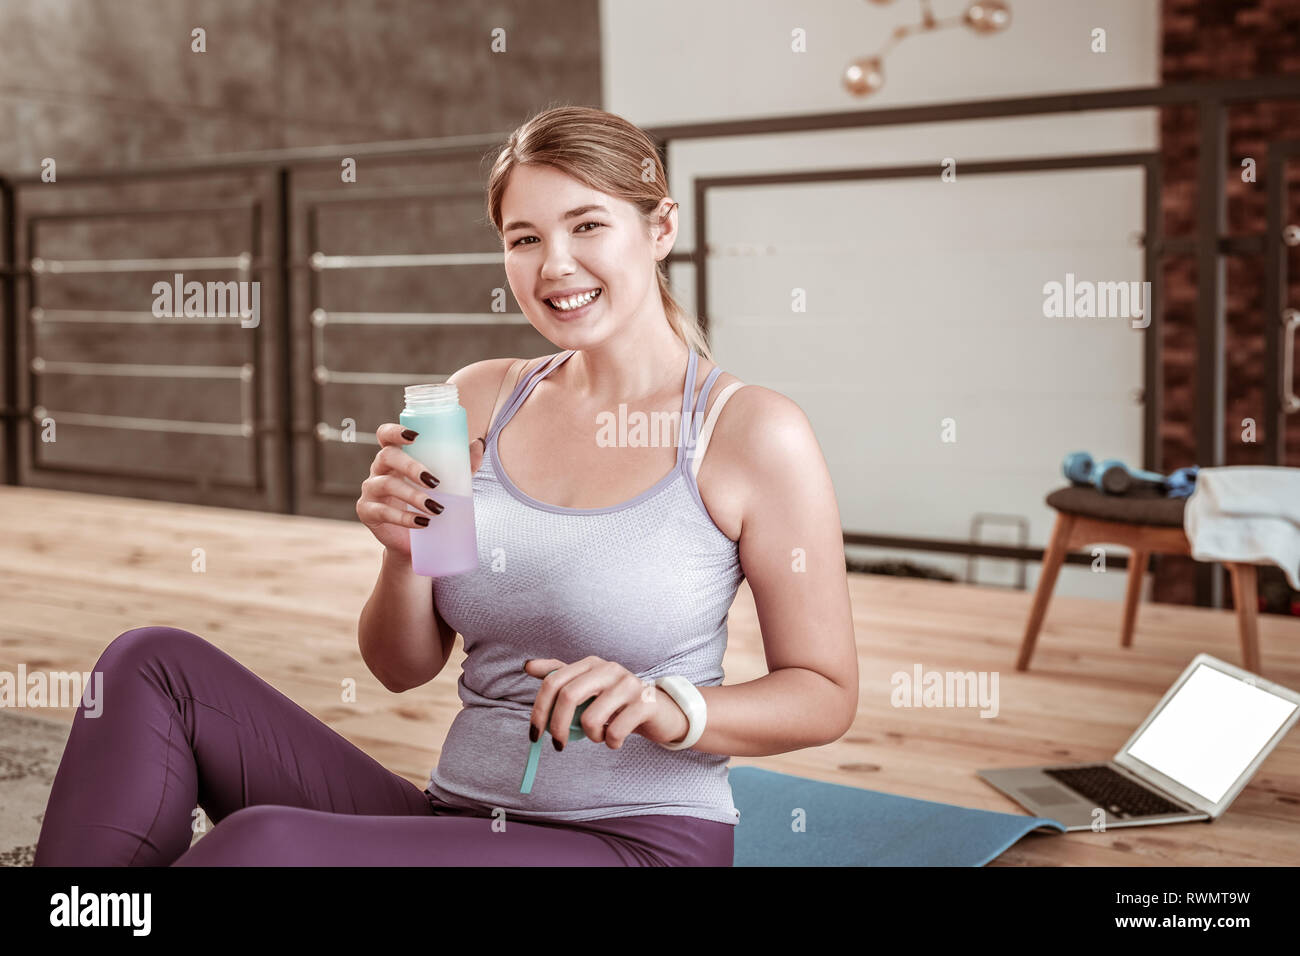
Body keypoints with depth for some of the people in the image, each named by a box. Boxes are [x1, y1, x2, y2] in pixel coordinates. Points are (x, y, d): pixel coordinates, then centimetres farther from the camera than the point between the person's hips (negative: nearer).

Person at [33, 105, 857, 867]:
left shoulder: (754, 433, -7)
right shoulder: (480, 399, 7)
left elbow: (827, 693, -3)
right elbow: (404, 668, 11)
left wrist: (667, 706, -21)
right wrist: (407, 554, -10)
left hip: (637, 839, -5)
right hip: (455, 818, 6)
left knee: (264, 841, -29)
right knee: (154, 665, -10)